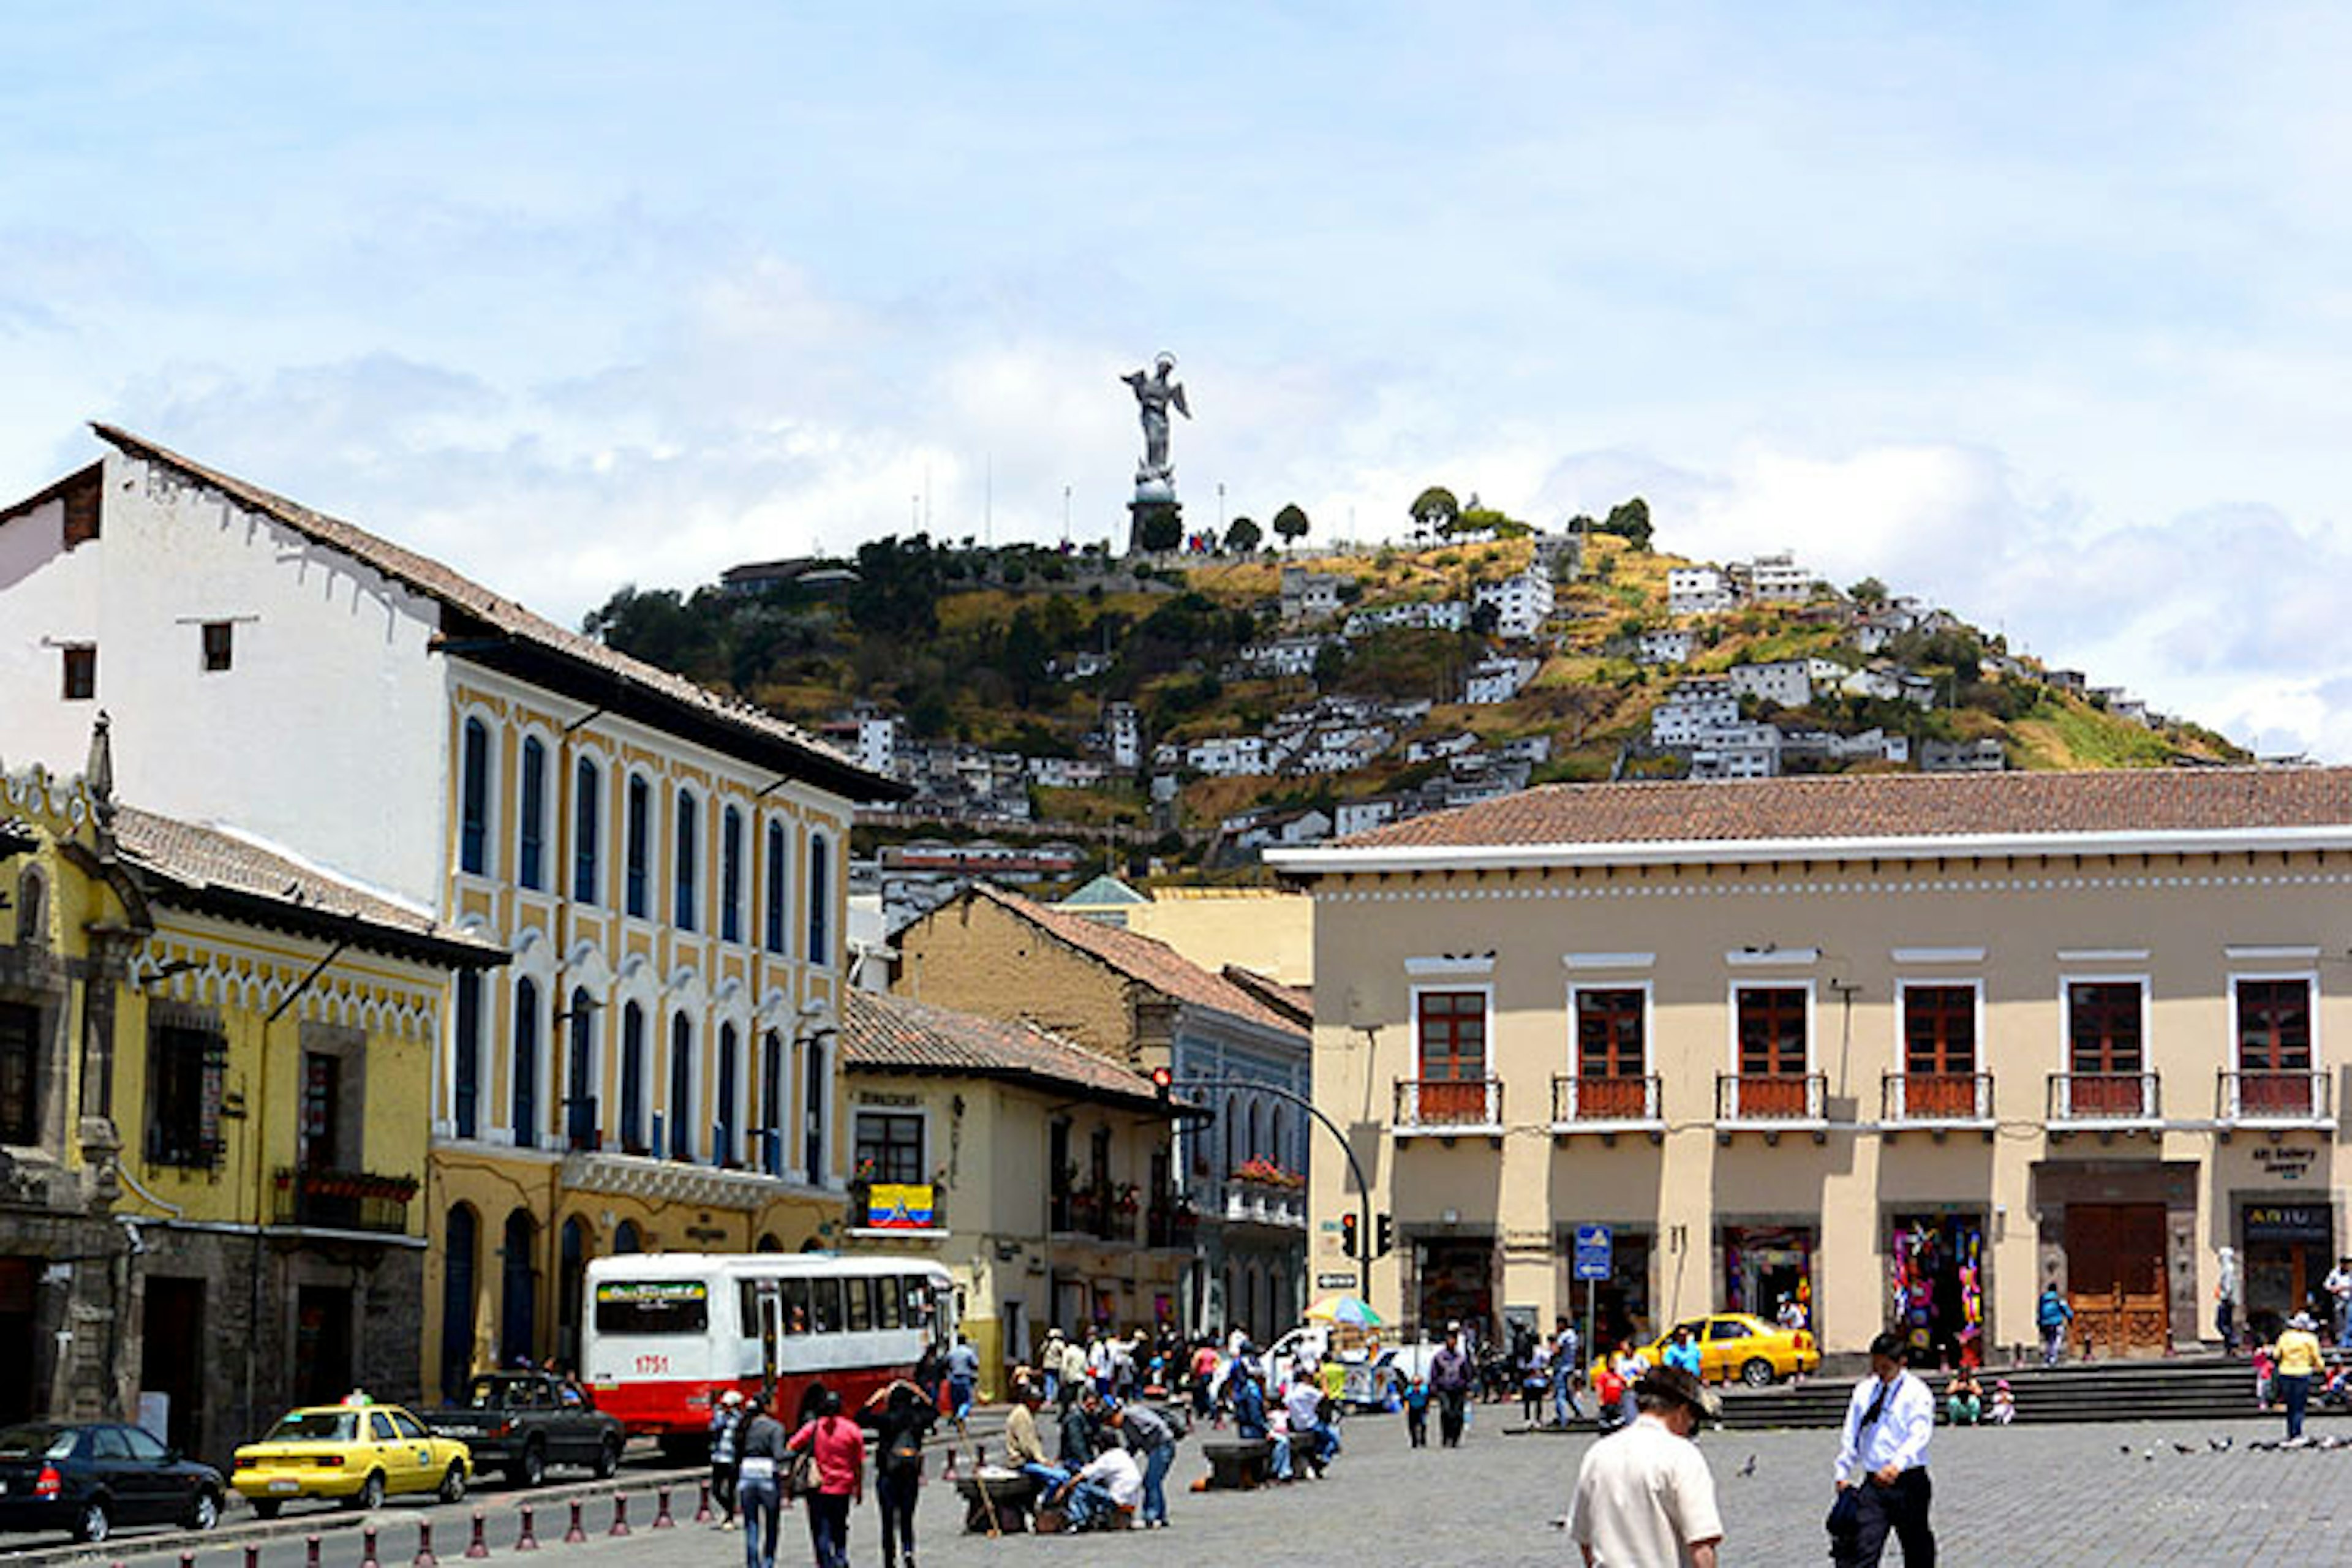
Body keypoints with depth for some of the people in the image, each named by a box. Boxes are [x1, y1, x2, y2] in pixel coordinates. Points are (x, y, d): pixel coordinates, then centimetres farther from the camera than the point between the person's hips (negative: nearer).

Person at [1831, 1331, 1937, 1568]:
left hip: (1908, 1482, -3)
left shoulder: (1916, 1392, -6)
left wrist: (1898, 1465, -35)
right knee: (1863, 1548, -7)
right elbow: (1850, 1435, 17)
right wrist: (1842, 1473, 9)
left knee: (1917, 1549, 9)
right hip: (1872, 1483, 3)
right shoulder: (1864, 1390, 11)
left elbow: (1920, 1435, -19)